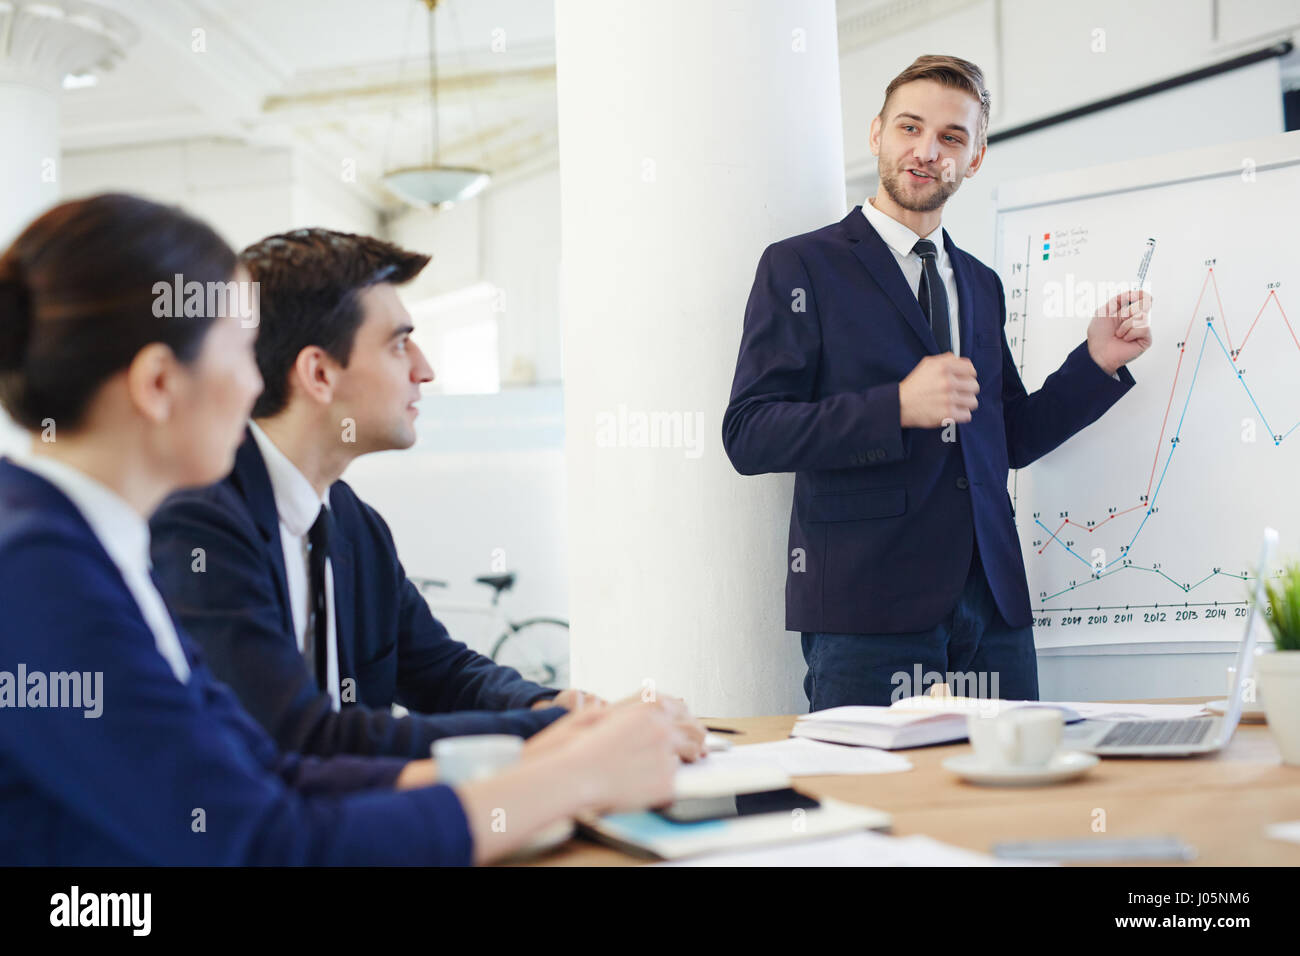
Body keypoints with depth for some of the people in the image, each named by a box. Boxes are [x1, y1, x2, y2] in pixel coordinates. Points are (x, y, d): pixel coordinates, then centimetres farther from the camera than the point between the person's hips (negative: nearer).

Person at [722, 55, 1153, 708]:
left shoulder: (982, 285, 20)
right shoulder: (801, 266, 1)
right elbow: (749, 435, -9)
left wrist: (1099, 360, 10)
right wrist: (897, 408, -18)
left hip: (994, 605, 6)